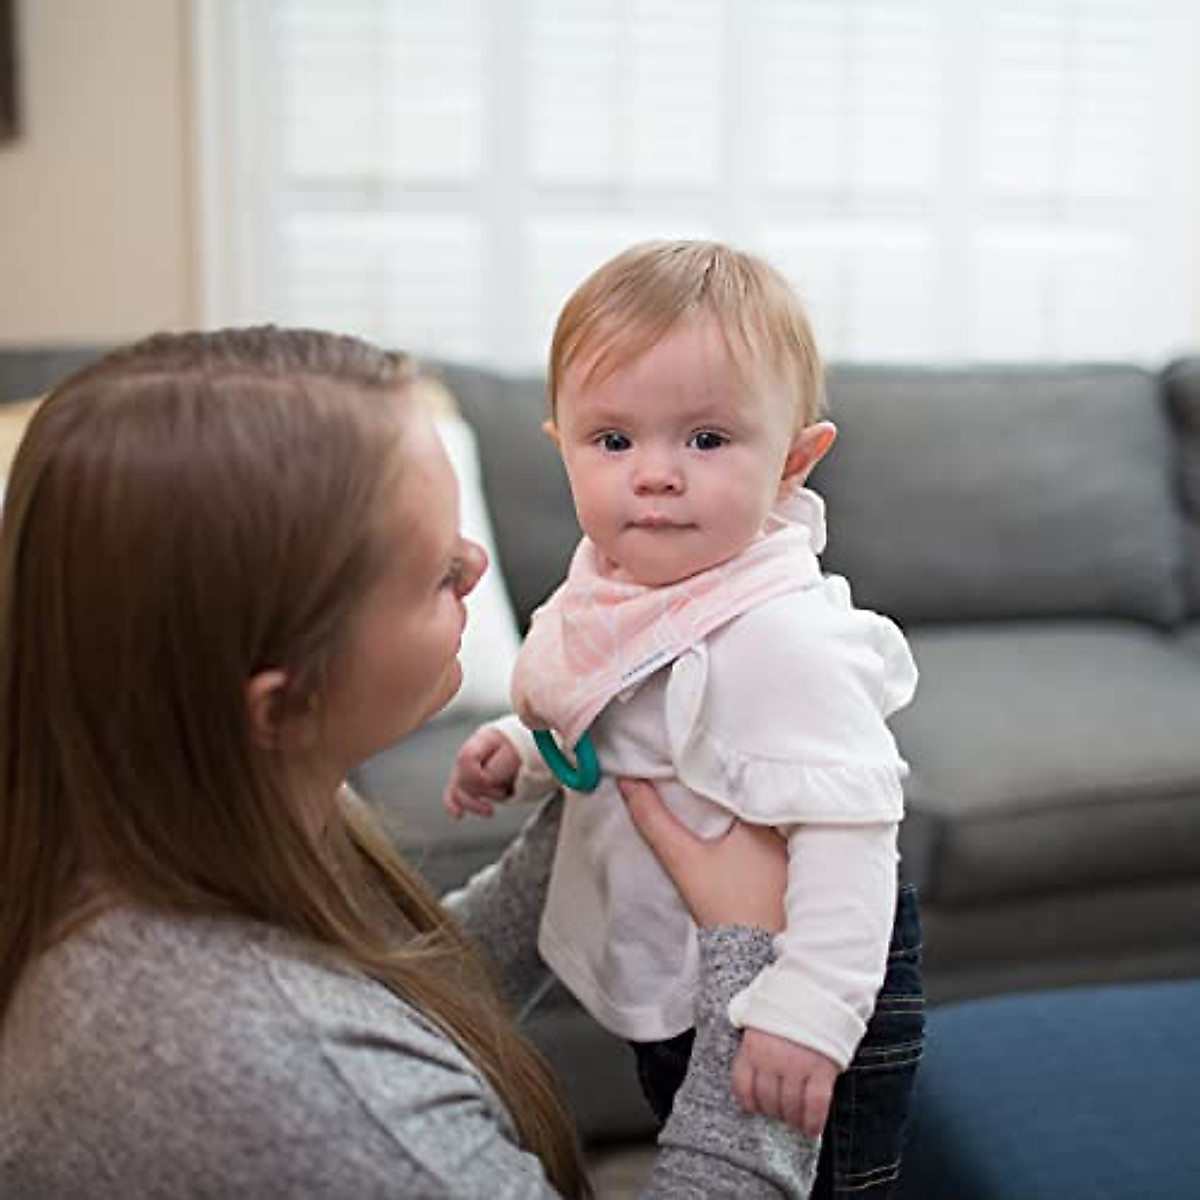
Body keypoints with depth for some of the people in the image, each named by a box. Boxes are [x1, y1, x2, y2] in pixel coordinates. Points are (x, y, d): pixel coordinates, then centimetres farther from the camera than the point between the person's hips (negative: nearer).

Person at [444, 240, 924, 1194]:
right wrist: (522, 753, -3)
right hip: (667, 982, 8)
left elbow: (846, 829, -33)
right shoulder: (619, 582, -6)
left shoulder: (783, 638, -32)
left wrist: (810, 1011, -36)